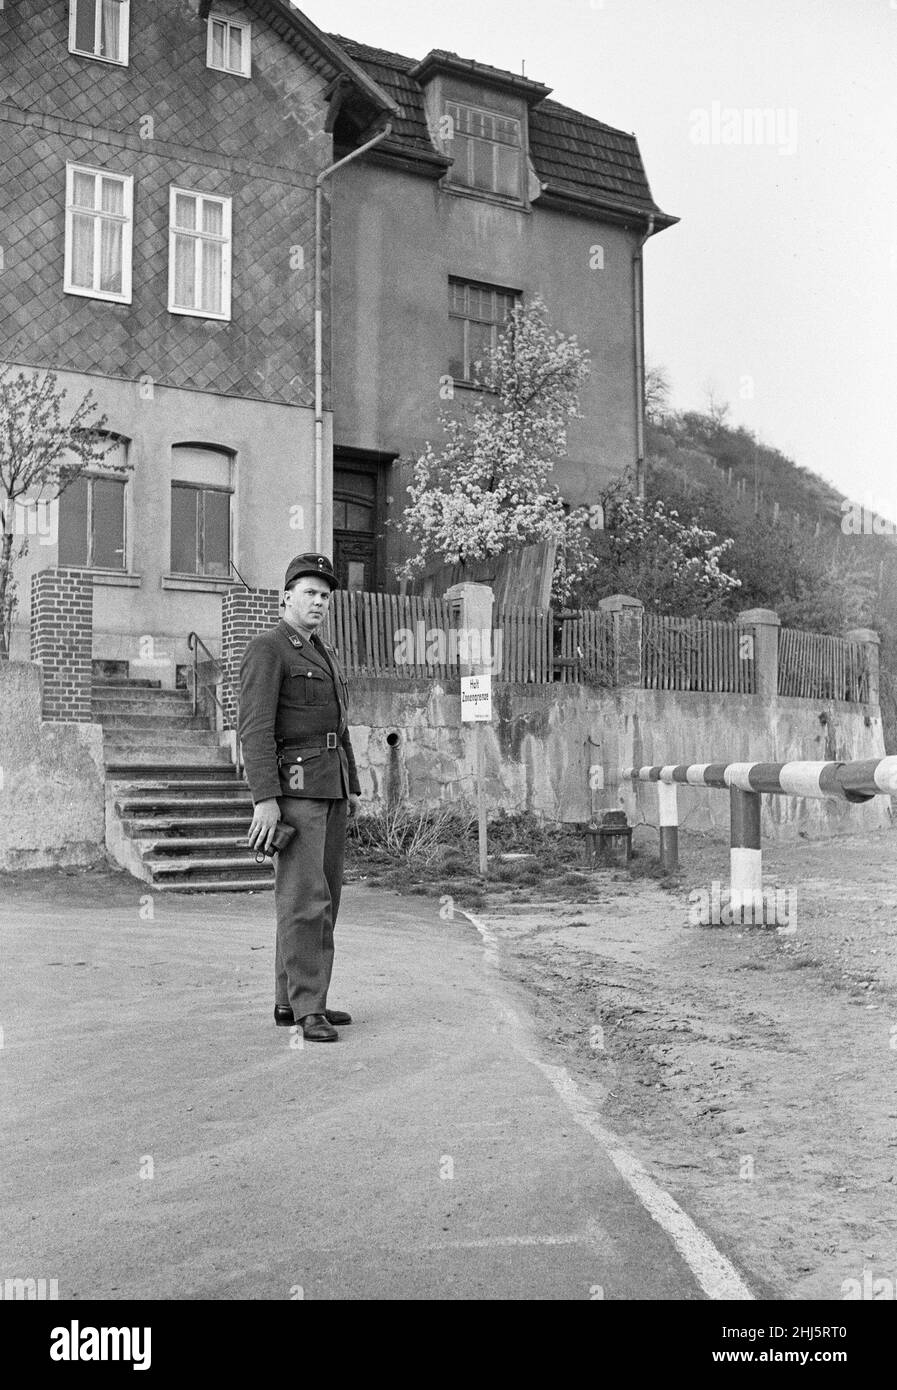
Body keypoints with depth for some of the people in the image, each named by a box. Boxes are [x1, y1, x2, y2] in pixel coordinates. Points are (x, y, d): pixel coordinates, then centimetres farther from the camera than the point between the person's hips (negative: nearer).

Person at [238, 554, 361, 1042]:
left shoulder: (323, 654, 19)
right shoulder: (266, 649, -9)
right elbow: (254, 727, -18)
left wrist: (352, 788, 17)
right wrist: (265, 798, -25)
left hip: (330, 786, 9)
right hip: (292, 785, -9)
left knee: (321, 895, 8)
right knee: (305, 898, -13)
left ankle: (290, 1001, 15)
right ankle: (310, 1009, -9)